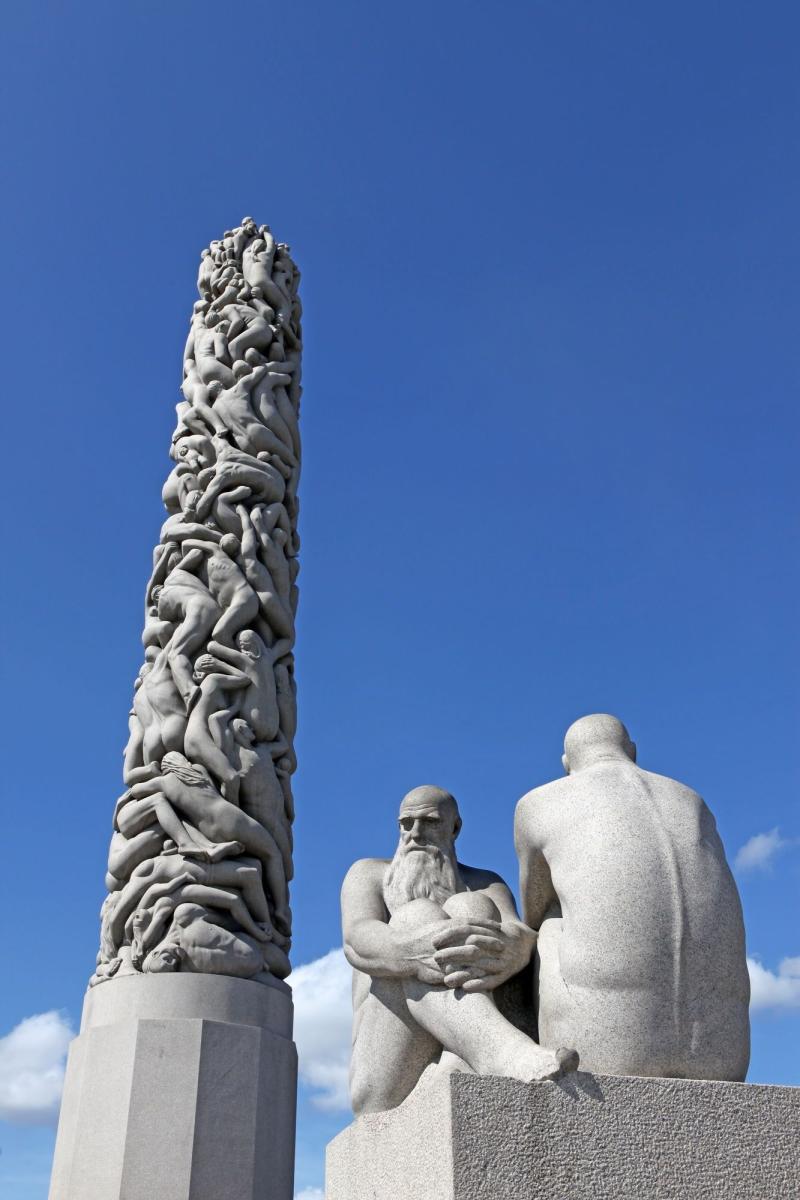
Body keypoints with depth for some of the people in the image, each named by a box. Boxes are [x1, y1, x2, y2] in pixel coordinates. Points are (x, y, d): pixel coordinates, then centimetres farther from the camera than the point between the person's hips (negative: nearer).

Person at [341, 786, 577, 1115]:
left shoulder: (485, 885, 23)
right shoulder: (369, 874, 19)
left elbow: (521, 936, -4)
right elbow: (358, 942, -7)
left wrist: (508, 953, -34)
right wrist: (415, 952, -34)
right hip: (389, 1078, -1)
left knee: (469, 909, -21)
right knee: (417, 916, -25)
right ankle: (502, 1054, -53)